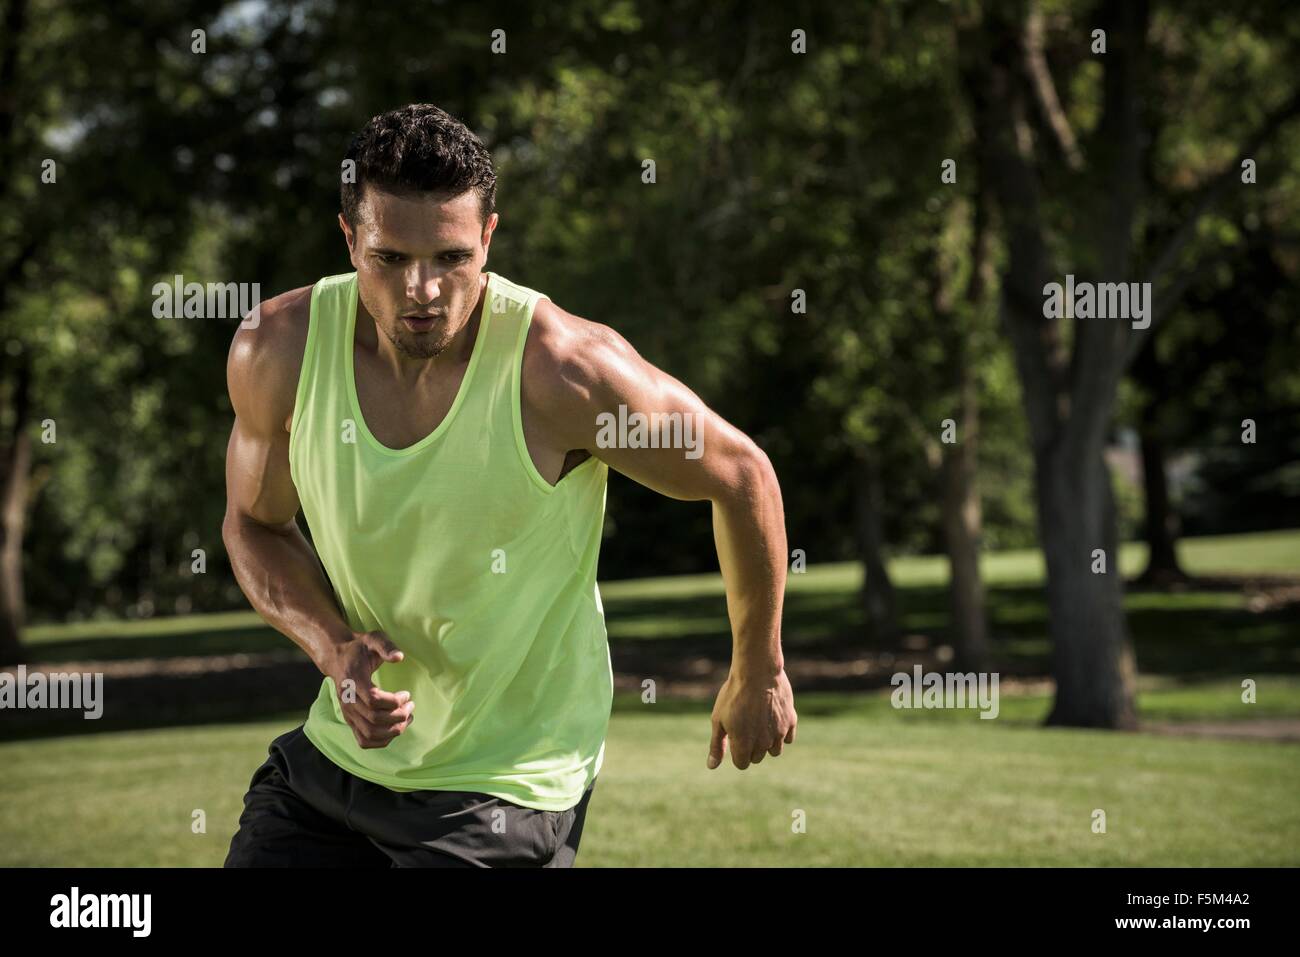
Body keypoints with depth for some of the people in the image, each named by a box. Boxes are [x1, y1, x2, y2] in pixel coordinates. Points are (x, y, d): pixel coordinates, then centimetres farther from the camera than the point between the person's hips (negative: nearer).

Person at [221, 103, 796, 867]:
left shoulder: (563, 368, -23)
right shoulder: (277, 351, -11)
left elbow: (744, 476, -8)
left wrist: (760, 675, 5)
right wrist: (334, 648, -13)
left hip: (507, 784, -4)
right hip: (338, 745, 5)